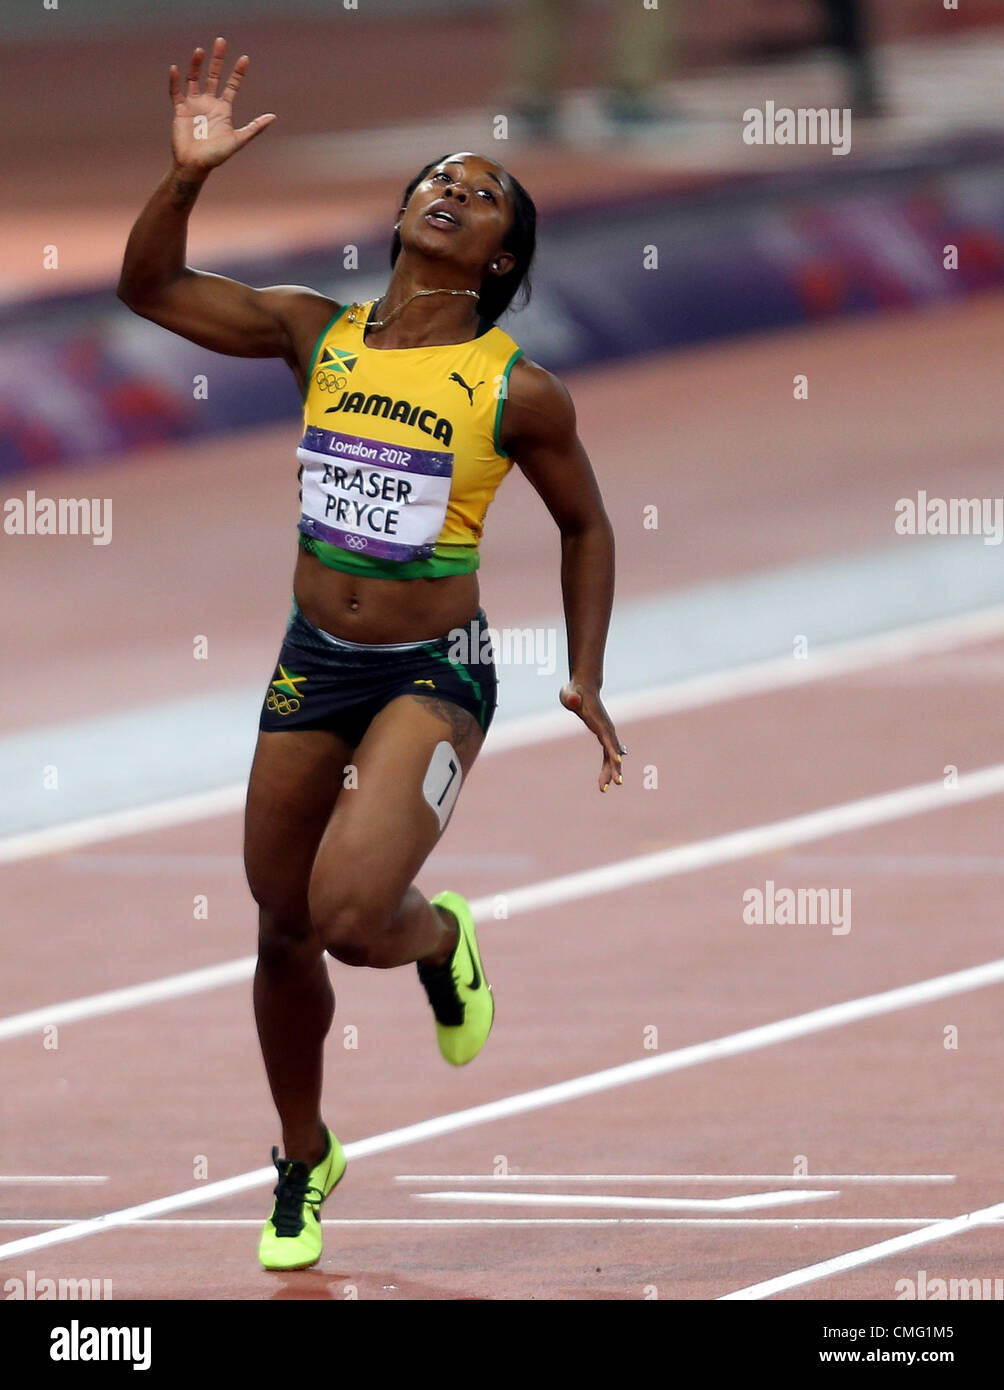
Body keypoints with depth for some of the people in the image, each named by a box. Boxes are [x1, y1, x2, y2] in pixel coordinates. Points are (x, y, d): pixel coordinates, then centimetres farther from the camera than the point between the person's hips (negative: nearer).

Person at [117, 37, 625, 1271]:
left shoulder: (516, 391, -10)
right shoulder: (317, 334, -2)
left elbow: (583, 521, 5)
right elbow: (149, 288, -1)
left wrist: (586, 679, 1)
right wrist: (188, 176, -17)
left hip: (435, 673, -4)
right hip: (315, 661, 4)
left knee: (349, 914, -24)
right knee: (281, 930, 12)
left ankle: (441, 941, 14)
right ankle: (303, 1162, 35)